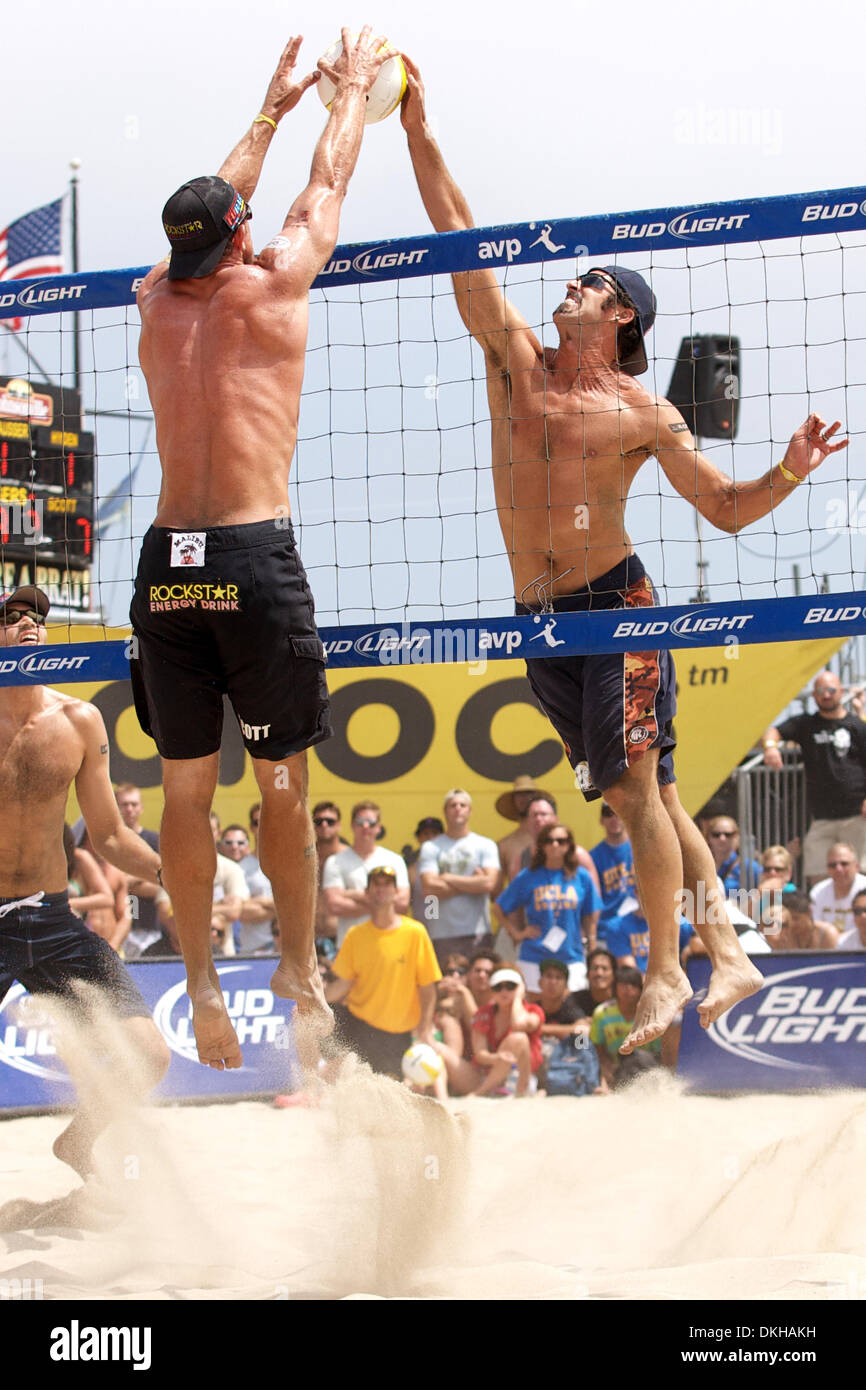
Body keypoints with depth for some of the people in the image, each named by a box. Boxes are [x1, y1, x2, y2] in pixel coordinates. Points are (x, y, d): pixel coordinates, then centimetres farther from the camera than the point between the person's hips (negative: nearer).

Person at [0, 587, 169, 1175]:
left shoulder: (80, 722, 3)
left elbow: (110, 836, 11)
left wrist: (170, 873, -4)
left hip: (53, 920, 4)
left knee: (147, 1056, -5)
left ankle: (78, 1145, 25)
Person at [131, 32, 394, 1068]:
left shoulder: (156, 300, 12)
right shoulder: (272, 285, 1)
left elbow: (216, 203, 30)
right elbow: (326, 184, 18)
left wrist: (272, 108, 43)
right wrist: (353, 89, 35)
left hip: (167, 561, 4)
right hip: (256, 558, -4)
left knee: (186, 790, 6)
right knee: (282, 784, 5)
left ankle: (202, 988, 6)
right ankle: (299, 969, 12)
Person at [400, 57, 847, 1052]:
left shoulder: (644, 416, 0)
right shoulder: (518, 359, 8)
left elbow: (728, 508, 3)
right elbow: (460, 240, 6)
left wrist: (792, 471, -16)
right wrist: (418, 134, 2)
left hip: (616, 601, -4)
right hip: (538, 615, 4)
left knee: (636, 784, -13)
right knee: (640, 793, 5)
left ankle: (666, 971, -9)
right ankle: (727, 955, 10)